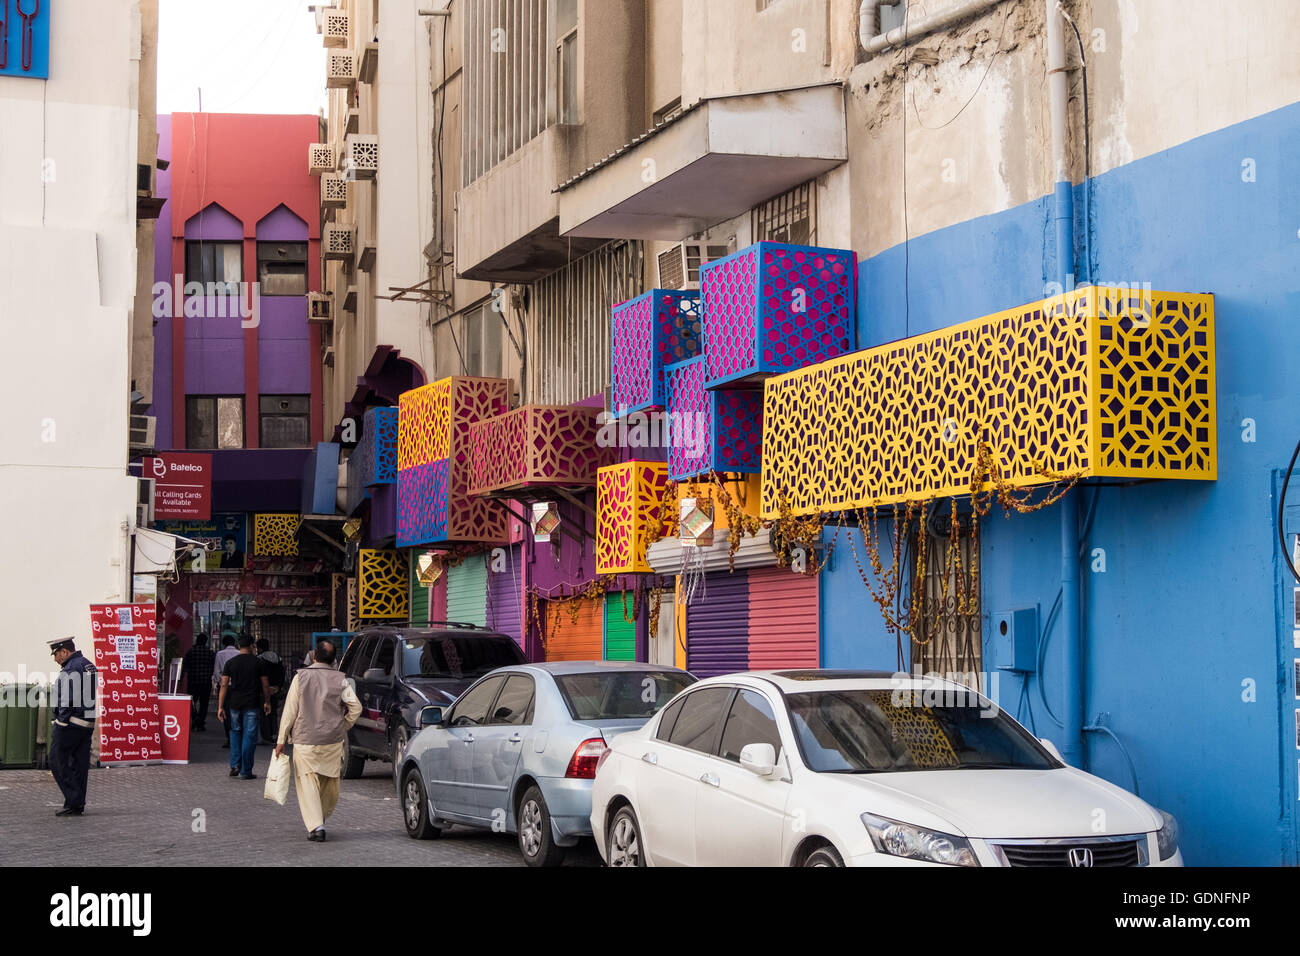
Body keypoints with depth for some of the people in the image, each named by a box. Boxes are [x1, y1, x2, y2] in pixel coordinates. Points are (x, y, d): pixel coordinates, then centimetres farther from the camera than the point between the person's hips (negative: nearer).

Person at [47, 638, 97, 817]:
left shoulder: (71, 670, -15)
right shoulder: (90, 666, 15)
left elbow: (68, 701, -20)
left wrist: (61, 723, -15)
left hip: (70, 722, -9)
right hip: (88, 722, 9)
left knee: (58, 762, -3)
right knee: (79, 765, 9)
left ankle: (73, 802, -8)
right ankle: (78, 805, 11)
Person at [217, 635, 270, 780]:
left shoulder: (230, 663, 2)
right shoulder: (258, 662, -1)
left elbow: (224, 685, -2)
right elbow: (265, 685, 1)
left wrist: (220, 707, 0)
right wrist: (267, 702, 15)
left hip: (234, 703, 2)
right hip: (252, 704, -2)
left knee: (235, 732, 19)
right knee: (249, 736, 3)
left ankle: (235, 765, 9)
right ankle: (246, 772, 4)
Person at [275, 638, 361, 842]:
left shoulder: (301, 677, -3)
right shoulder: (340, 680, -2)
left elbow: (290, 710, -3)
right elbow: (356, 707, -7)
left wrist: (281, 739, 2)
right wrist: (342, 727, 9)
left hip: (305, 741, -1)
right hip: (333, 741, 1)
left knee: (308, 783, 1)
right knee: (330, 783, 18)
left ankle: (315, 826, -12)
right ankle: (322, 817, 32)